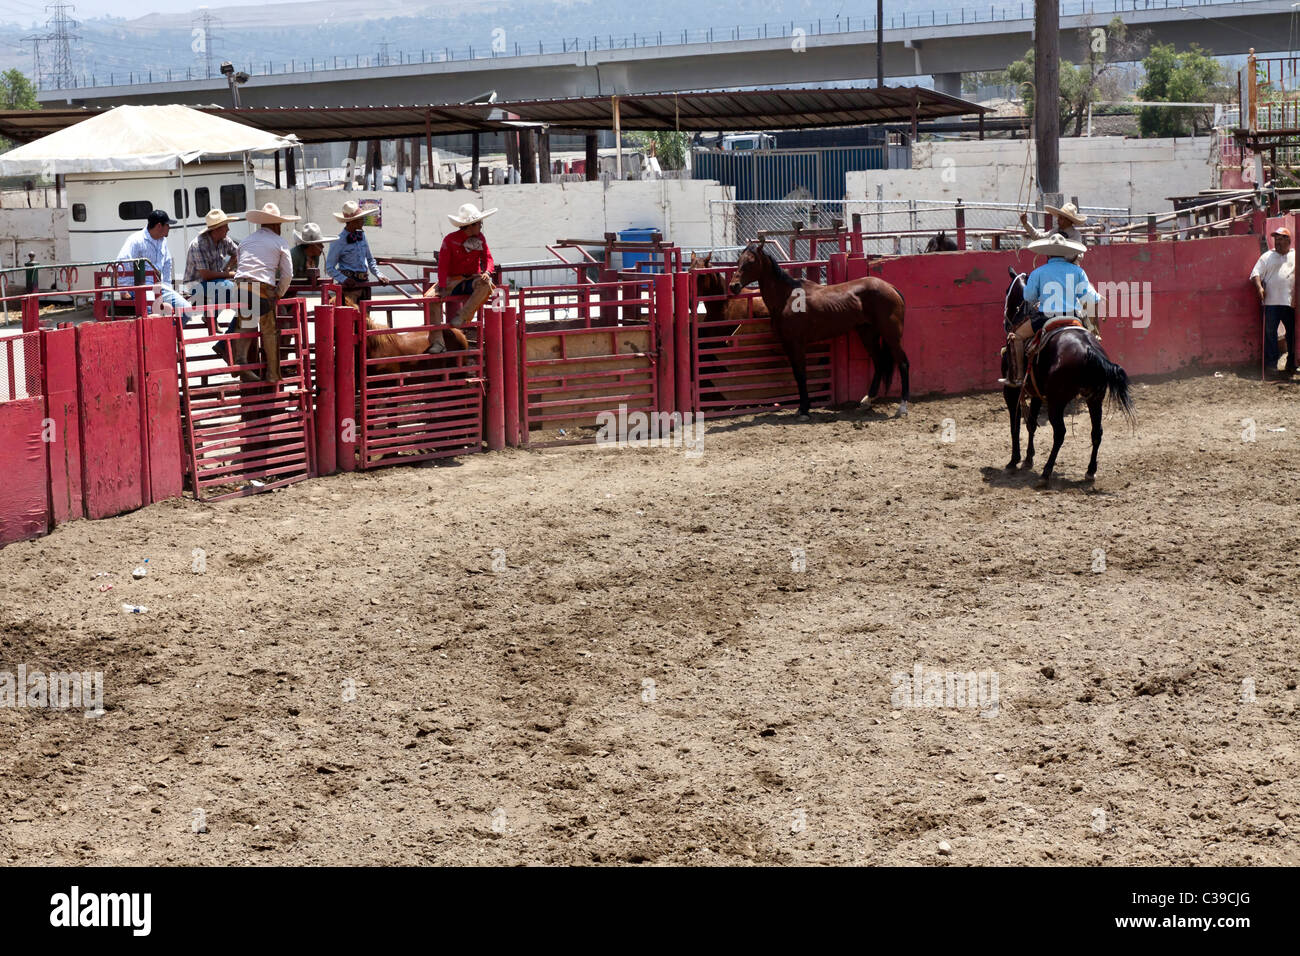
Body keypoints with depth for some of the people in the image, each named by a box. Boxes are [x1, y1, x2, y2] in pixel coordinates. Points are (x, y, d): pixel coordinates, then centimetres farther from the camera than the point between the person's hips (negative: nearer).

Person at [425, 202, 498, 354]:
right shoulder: (450, 240, -7)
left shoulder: (480, 238, 4)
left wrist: (487, 272, -22)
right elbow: (443, 265, -11)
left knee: (485, 284, -34)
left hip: (472, 279, 2)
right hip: (452, 280, -2)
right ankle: (437, 342, -27)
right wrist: (443, 287, -24)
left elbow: (487, 258, 3)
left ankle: (461, 316, -26)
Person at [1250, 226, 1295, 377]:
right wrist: (1259, 287, -14)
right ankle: (1271, 363, 1)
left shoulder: (1295, 256, 13)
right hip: (1271, 301, -1)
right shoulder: (1267, 256, 11)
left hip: (1290, 302, 1)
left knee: (1292, 333, 5)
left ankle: (1291, 364, 15)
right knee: (1270, 332, -3)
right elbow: (1256, 273, 3)